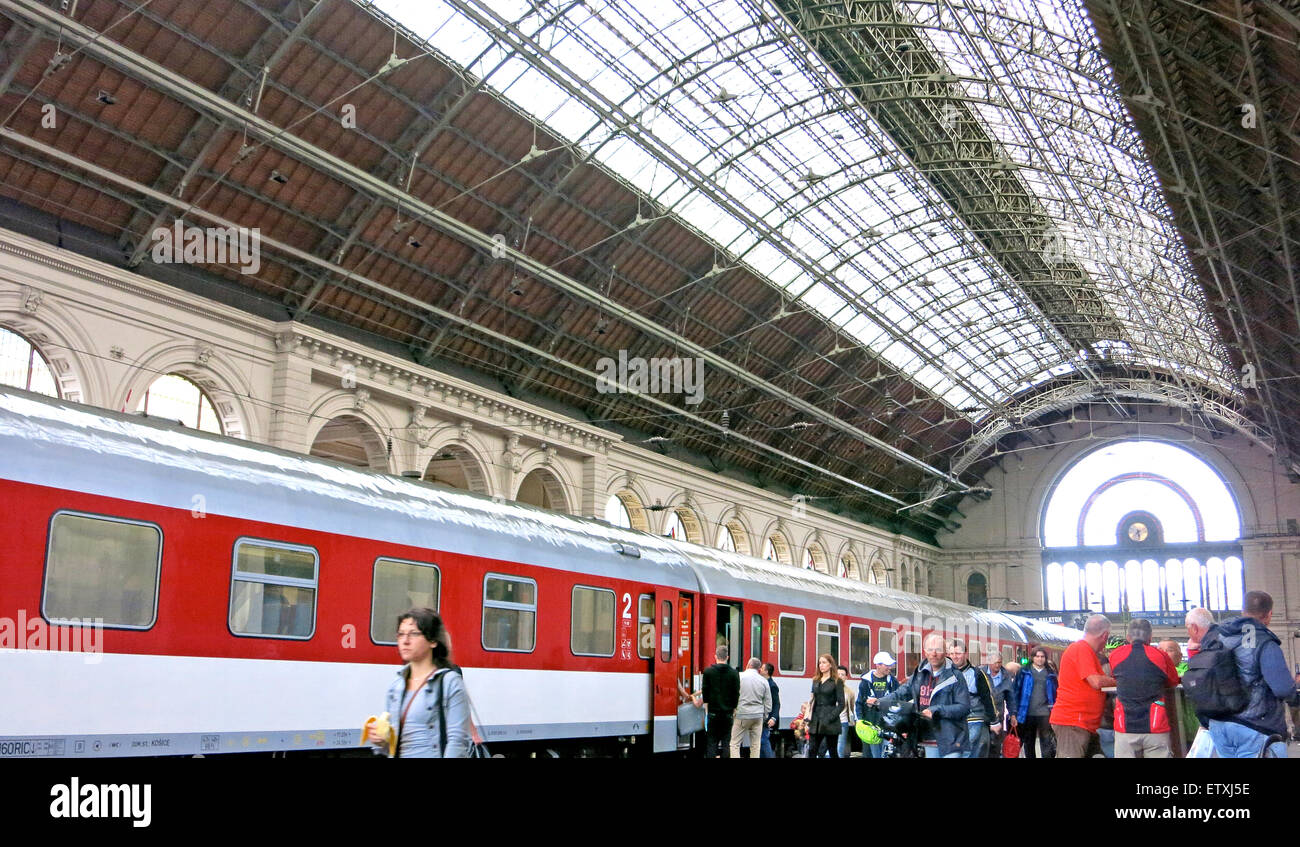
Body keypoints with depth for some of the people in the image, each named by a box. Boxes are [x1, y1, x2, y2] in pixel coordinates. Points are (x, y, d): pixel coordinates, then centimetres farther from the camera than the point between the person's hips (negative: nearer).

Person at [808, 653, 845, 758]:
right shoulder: (816, 681, 14)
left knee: (833, 752, 2)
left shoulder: (837, 682, -2)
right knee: (812, 752, -1)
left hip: (831, 724, -5)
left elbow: (841, 704, -6)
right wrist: (809, 719, 5)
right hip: (816, 722, 5)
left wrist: (830, 718, -15)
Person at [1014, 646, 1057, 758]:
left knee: (1047, 742, -4)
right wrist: (1016, 711, -4)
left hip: (1044, 714, 0)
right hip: (1027, 713, 0)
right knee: (1028, 743, 12)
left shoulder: (1050, 673, 7)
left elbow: (1055, 693, 11)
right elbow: (1017, 691, 1)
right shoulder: (1024, 672, 2)